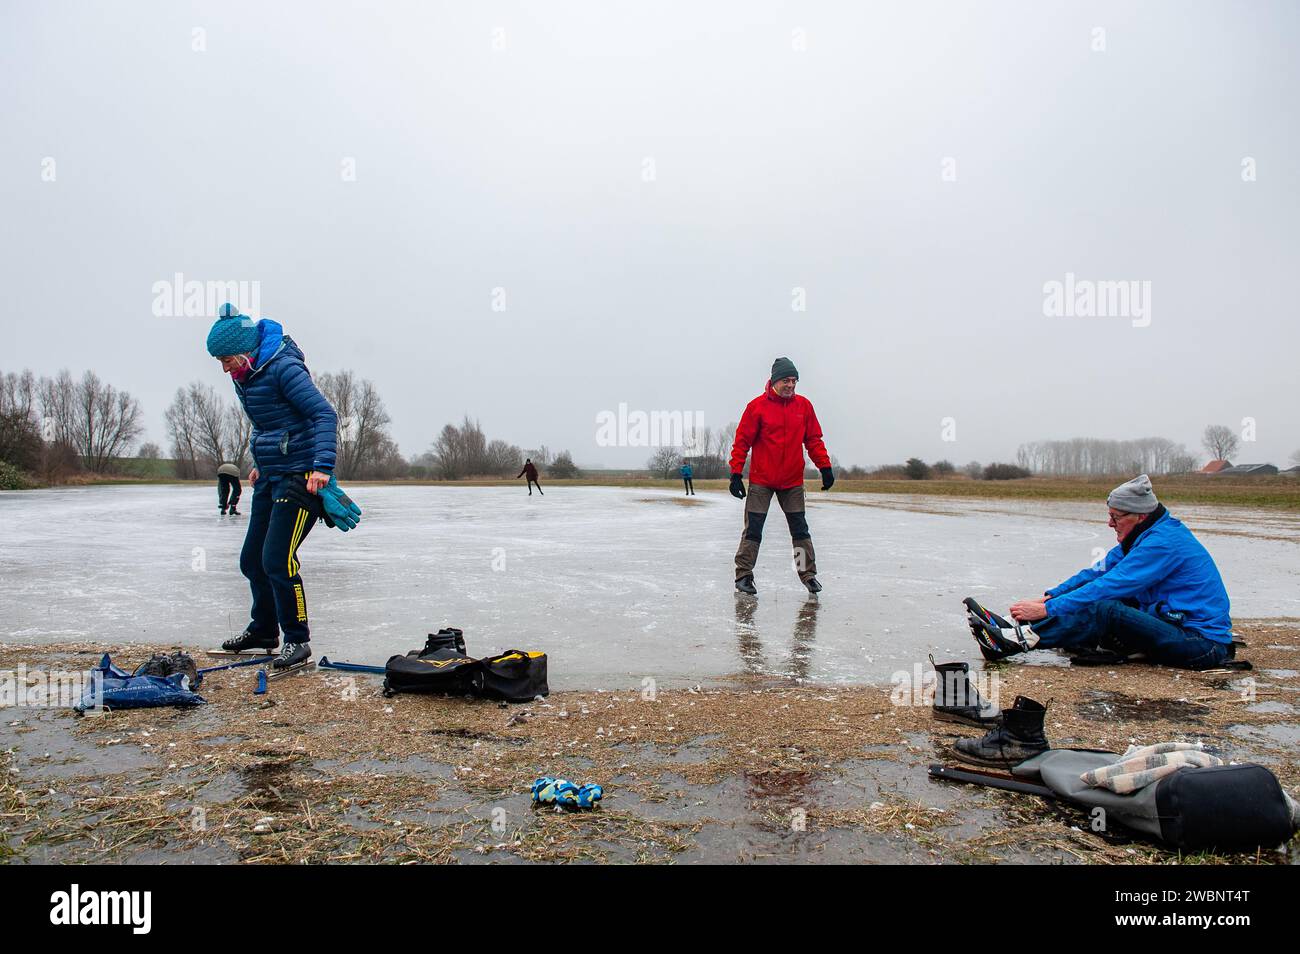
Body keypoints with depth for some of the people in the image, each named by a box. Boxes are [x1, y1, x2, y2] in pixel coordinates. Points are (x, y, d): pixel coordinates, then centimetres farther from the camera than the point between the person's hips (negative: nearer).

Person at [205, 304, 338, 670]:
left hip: (299, 478, -10)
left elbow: (325, 414, -24)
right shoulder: (245, 378, 10)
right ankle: (264, 629, 32)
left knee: (277, 559, -13)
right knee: (252, 559, 14)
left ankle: (298, 640, 1)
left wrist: (322, 466, -34)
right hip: (271, 478, 10)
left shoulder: (284, 368, -17)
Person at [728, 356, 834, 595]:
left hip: (793, 481, 3)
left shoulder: (804, 406, 3)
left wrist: (825, 467, 3)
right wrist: (736, 474, -9)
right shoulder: (757, 406, -7)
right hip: (761, 480, -3)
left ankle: (808, 574, 18)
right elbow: (742, 441, -5)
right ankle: (743, 574, 10)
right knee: (753, 530, 1)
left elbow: (814, 439, 9)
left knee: (800, 529, 8)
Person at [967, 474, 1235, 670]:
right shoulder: (1146, 536, 11)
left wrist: (1046, 609, -23)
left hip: (1203, 643, -10)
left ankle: (1019, 639, -23)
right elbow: (1097, 572, 11)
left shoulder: (1164, 543, -20)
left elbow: (1108, 586, -25)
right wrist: (1048, 597, 0)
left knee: (1105, 610, -25)